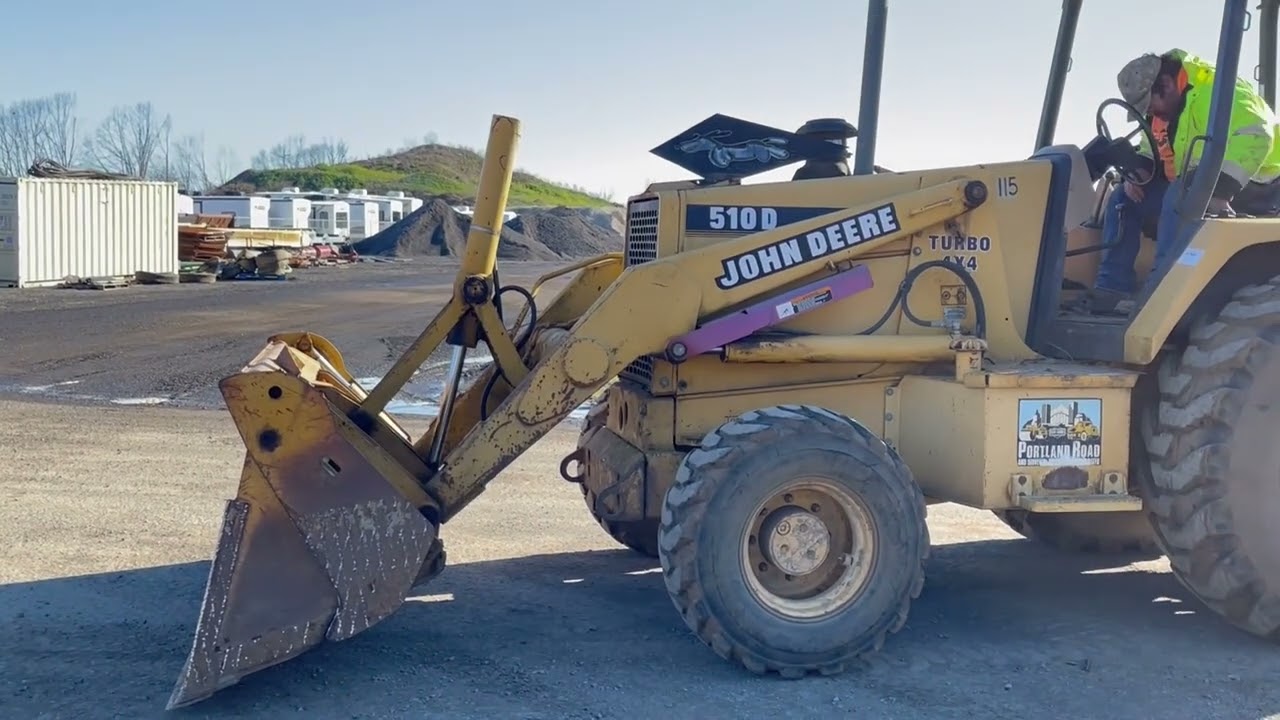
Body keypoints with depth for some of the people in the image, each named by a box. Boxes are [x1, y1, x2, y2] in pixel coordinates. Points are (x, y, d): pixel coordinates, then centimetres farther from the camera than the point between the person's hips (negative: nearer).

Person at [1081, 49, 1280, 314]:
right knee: (1123, 198, 0)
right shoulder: (1164, 108, 7)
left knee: (1179, 197, -35)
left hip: (1251, 186, -9)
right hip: (1198, 184, 10)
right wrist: (1138, 173, -3)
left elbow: (1255, 136, -34)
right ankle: (1112, 289, -9)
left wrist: (1223, 189, -42)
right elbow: (1151, 151, 21)